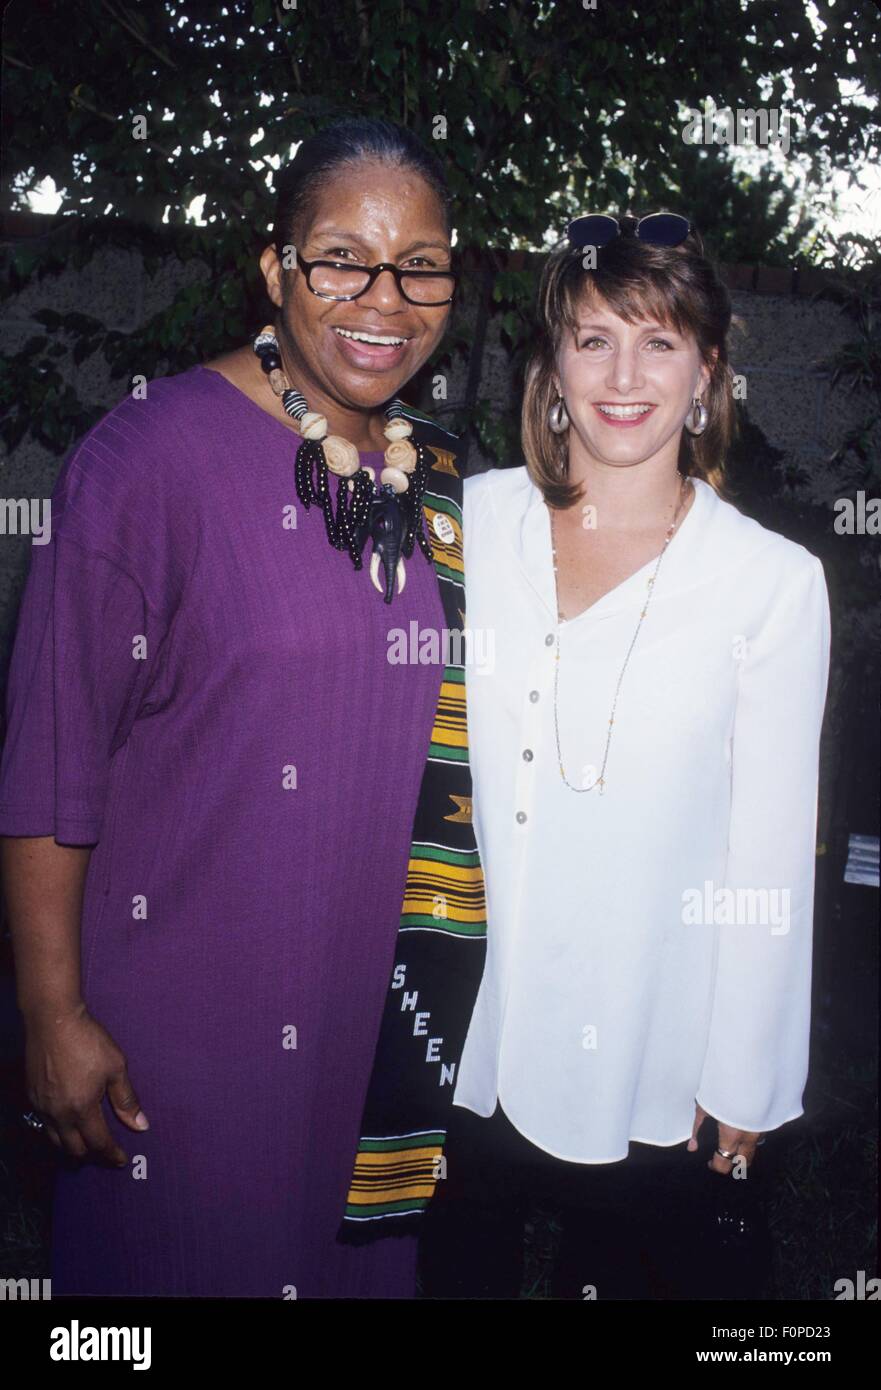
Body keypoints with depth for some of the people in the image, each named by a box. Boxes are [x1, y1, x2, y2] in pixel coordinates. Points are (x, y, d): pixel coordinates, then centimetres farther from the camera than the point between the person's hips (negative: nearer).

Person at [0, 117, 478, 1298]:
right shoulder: (150, 456, -16)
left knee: (358, 1256, 22)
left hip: (382, 1017, 6)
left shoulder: (436, 476, 3)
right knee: (179, 1256, 14)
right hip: (178, 1028, -5)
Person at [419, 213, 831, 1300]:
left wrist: (742, 1089, -2)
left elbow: (771, 858, -6)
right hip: (463, 1042, 3)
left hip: (651, 1053, -2)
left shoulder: (774, 580, -9)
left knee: (622, 1273, 16)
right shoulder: (473, 520, -2)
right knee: (459, 1270, 21)